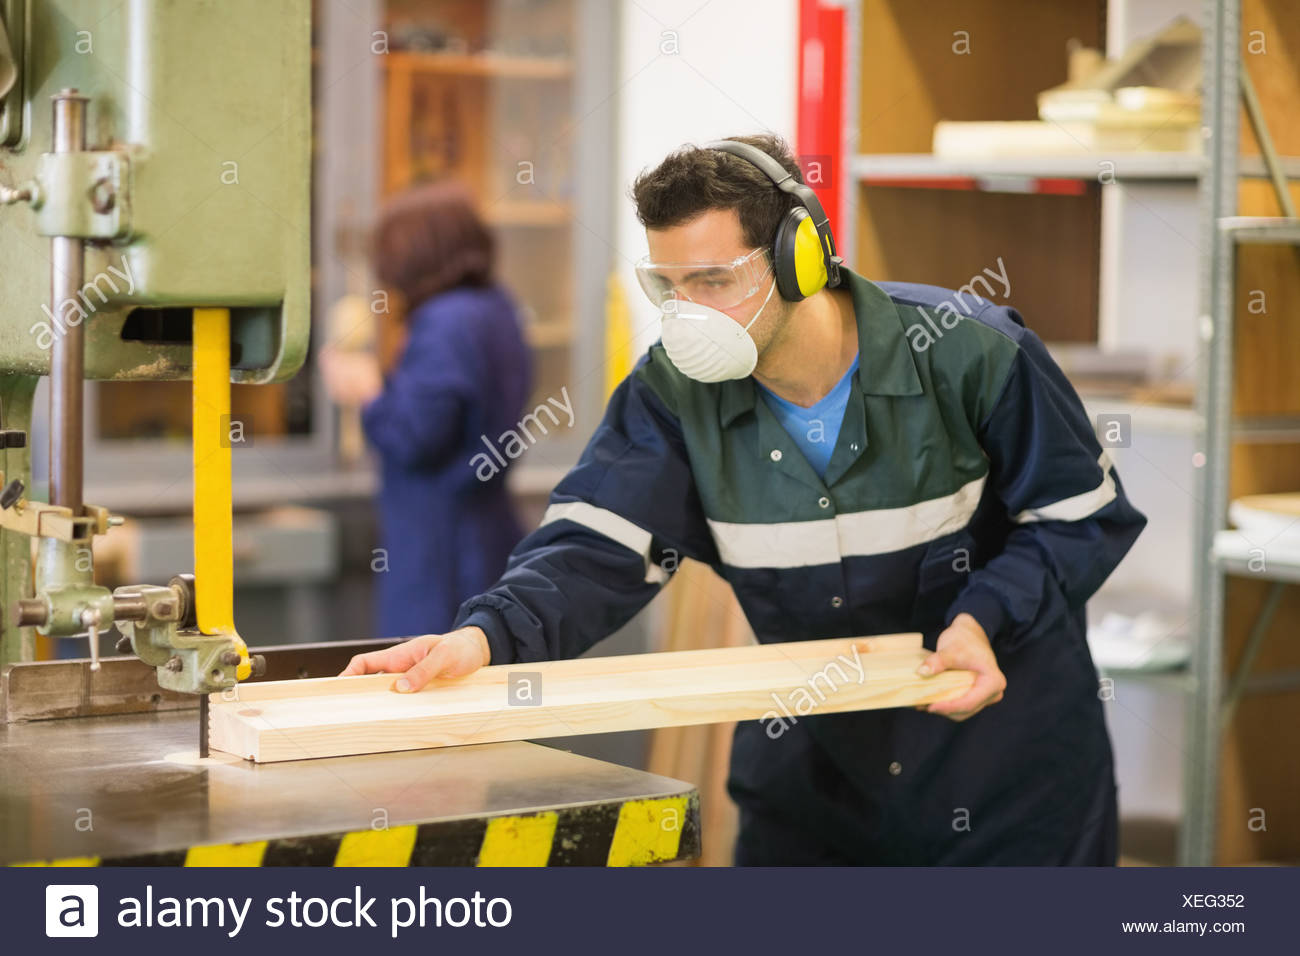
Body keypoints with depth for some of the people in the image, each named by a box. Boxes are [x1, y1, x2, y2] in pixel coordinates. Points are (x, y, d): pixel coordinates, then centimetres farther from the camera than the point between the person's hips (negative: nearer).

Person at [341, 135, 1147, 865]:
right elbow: (598, 549, -21)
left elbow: (1087, 517, -8)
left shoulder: (968, 353, -18)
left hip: (1009, 764, -2)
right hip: (811, 768, 3)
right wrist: (486, 635, -40)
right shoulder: (674, 392, -11)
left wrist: (985, 617, -24)